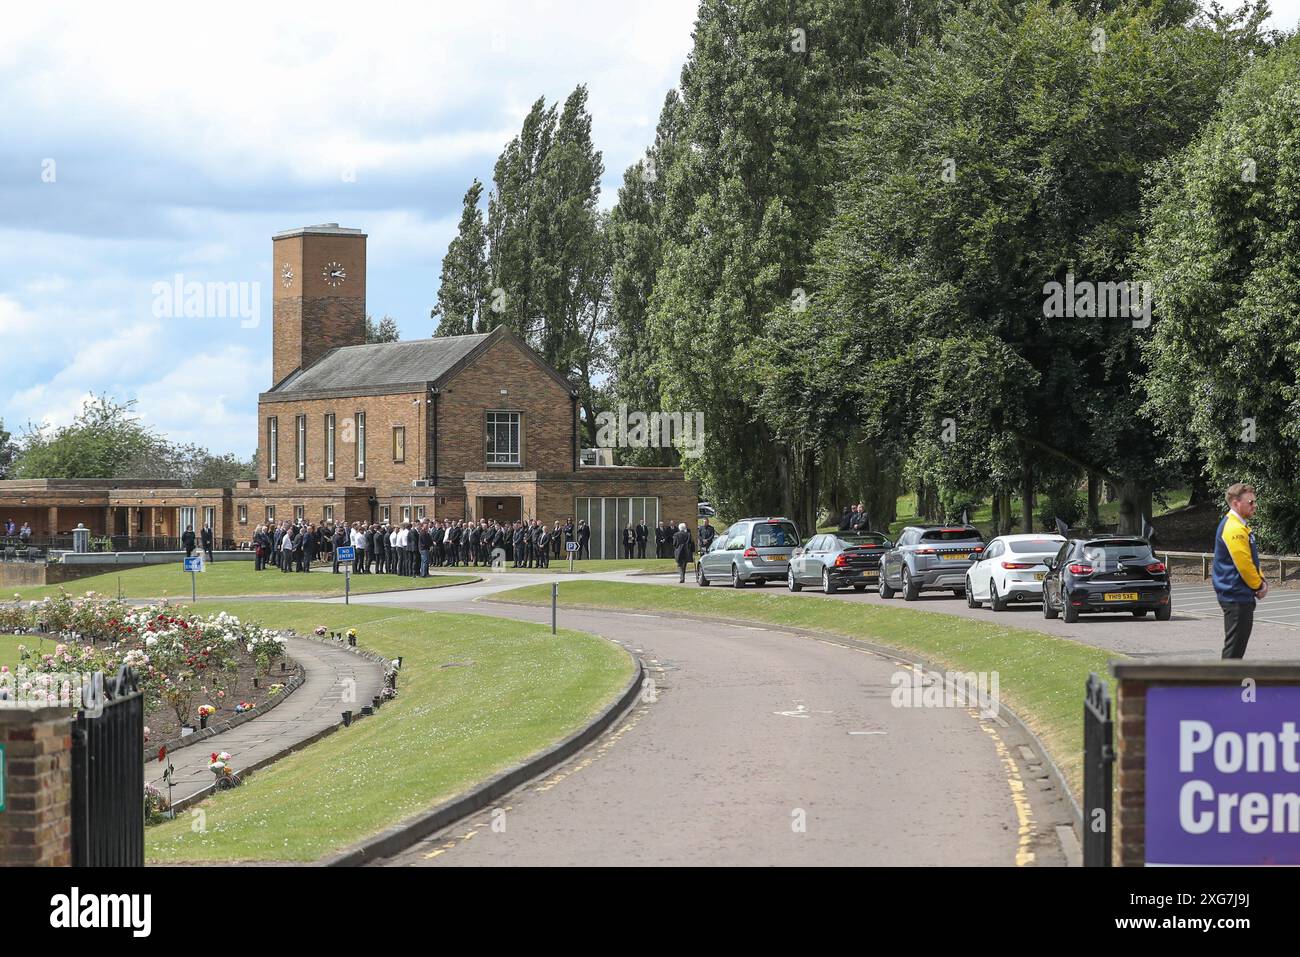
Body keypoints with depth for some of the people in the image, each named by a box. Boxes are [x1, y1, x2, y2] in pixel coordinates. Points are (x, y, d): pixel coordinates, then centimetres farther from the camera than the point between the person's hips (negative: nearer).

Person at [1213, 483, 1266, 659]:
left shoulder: (1241, 526, 17)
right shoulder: (1233, 529, -19)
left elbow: (1252, 560, 21)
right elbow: (1243, 564, -21)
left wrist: (1261, 581, 5)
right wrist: (1258, 586, -7)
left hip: (1241, 597, 11)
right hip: (1236, 596, -11)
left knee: (1239, 642, 15)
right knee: (1234, 645, -7)